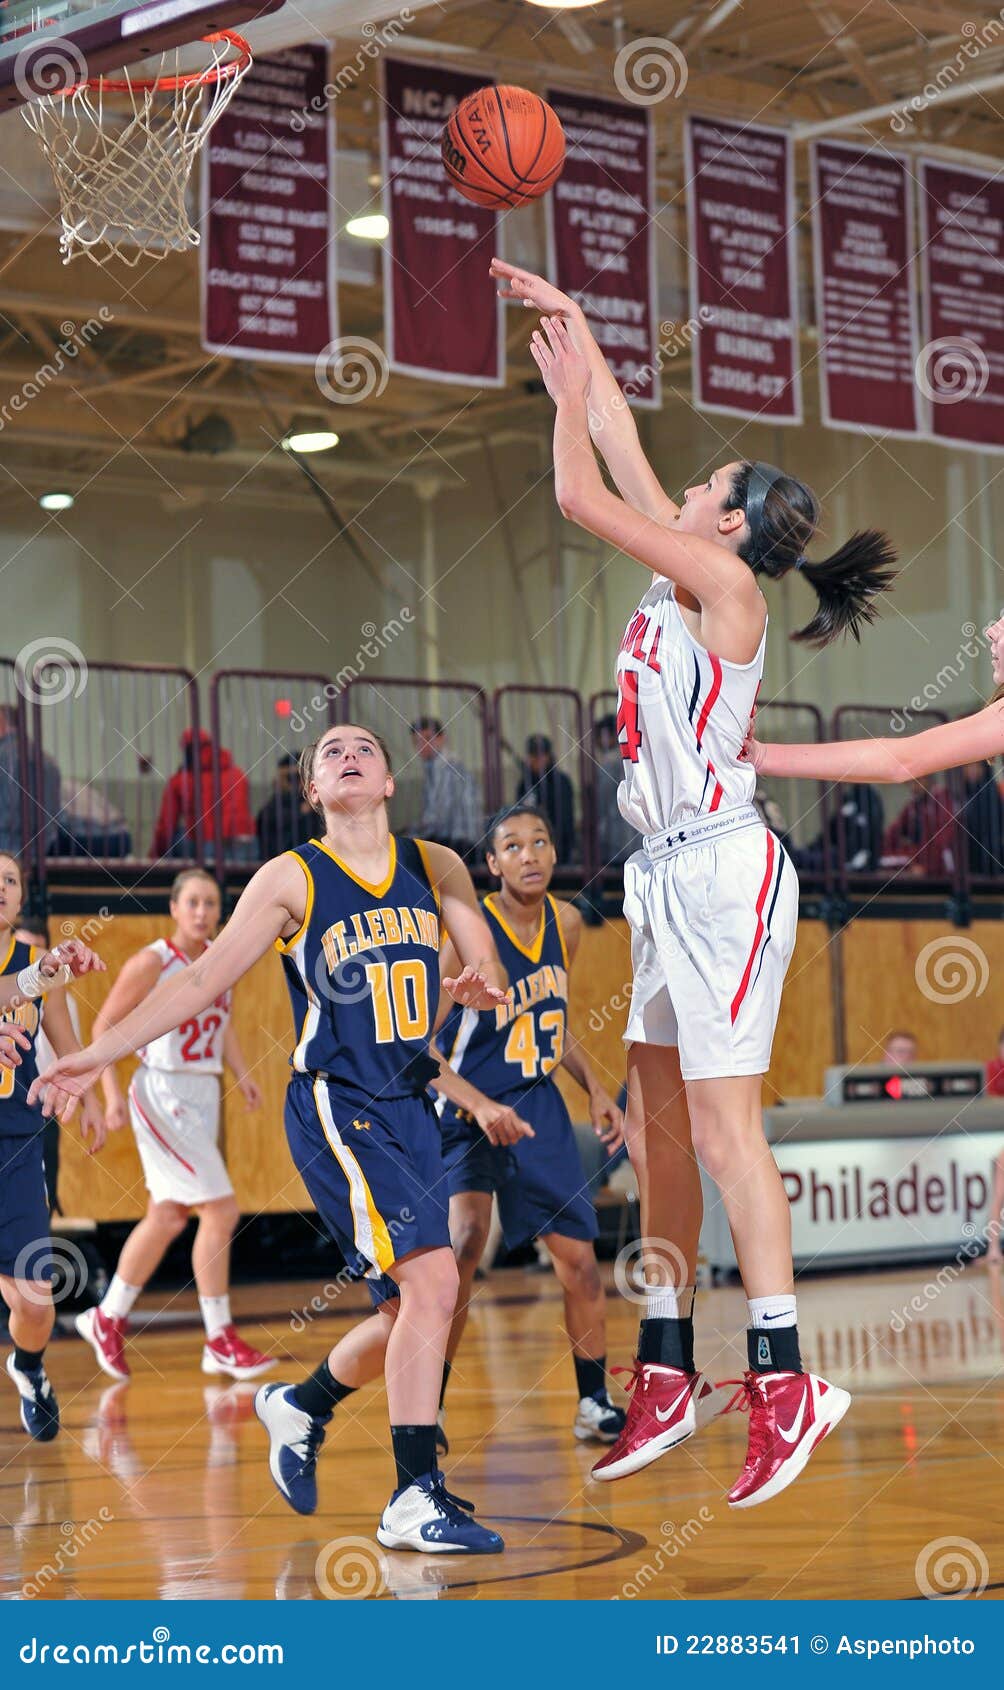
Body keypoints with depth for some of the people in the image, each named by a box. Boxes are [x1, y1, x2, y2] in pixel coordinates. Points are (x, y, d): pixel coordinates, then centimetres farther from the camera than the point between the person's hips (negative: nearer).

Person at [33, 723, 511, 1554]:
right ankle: (416, 1499, -16)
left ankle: (302, 1406, 38)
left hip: (411, 1105, 6)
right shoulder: (292, 878, -1)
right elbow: (205, 978, 0)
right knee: (431, 1279, -21)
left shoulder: (436, 867, 10)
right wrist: (102, 1051, -6)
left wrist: (479, 983, -16)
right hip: (335, 1106, -6)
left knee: (413, 1308, 10)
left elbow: (492, 974, 9)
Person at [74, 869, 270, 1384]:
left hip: (204, 1097, 8)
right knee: (221, 1210, -12)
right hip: (163, 1096, -8)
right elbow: (104, 1025, -8)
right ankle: (220, 1342, -3)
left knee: (167, 1217, 15)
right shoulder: (152, 963, -13)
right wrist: (112, 1092, -16)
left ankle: (108, 1318, 31)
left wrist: (243, 1075, 7)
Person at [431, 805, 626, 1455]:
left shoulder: (566, 924, 0)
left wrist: (597, 1091, 7)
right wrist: (480, 1106, -34)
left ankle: (595, 1402, 23)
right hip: (470, 1110, -6)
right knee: (466, 1242, -26)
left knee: (579, 1259, 6)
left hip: (540, 1106, 6)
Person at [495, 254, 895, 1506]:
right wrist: (573, 332, 25)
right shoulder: (682, 576, 13)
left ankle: (783, 1384, -12)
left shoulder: (726, 583, -10)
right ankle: (668, 1378, 13)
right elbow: (620, 460, 22)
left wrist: (568, 394, 3)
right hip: (668, 873, 10)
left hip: (722, 871, -10)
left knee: (722, 1125, -12)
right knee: (657, 1127, 9)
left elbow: (580, 498, -12)